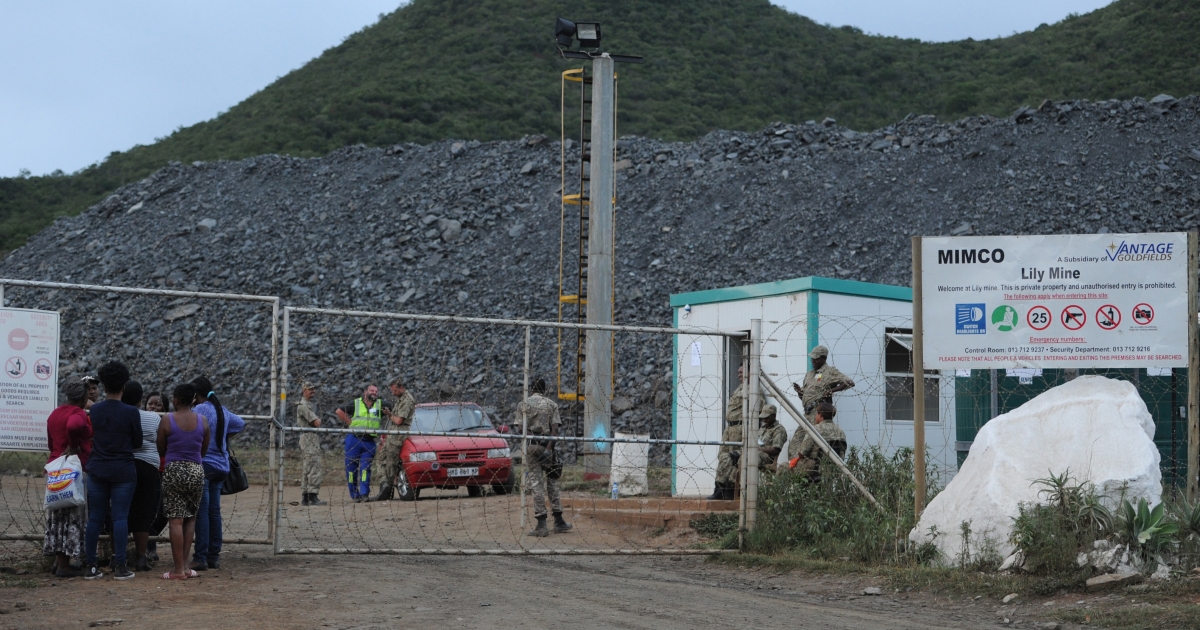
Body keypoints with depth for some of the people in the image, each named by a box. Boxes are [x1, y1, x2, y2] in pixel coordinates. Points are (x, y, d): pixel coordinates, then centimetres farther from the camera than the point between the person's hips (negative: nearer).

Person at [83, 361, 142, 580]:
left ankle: (90, 566, 8)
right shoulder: (130, 412, -9)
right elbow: (138, 443, 0)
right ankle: (119, 566, -2)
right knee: (120, 517, -1)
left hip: (97, 469, 3)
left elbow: (93, 436, 11)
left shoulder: (94, 410, 0)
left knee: (95, 518, 7)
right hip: (123, 471, -3)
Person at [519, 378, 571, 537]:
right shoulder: (552, 405, 5)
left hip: (530, 445, -1)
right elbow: (555, 429, -6)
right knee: (553, 482, 13)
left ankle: (542, 524, -7)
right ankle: (558, 521, 14)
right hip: (547, 445, 1)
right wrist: (549, 449, -12)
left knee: (535, 484, -1)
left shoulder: (523, 404, 3)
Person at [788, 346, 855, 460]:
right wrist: (799, 390, 9)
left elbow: (849, 382, -11)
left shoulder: (830, 372, 0)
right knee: (796, 440, 3)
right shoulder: (809, 374, 24)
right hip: (808, 412, 9)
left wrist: (832, 390, -16)